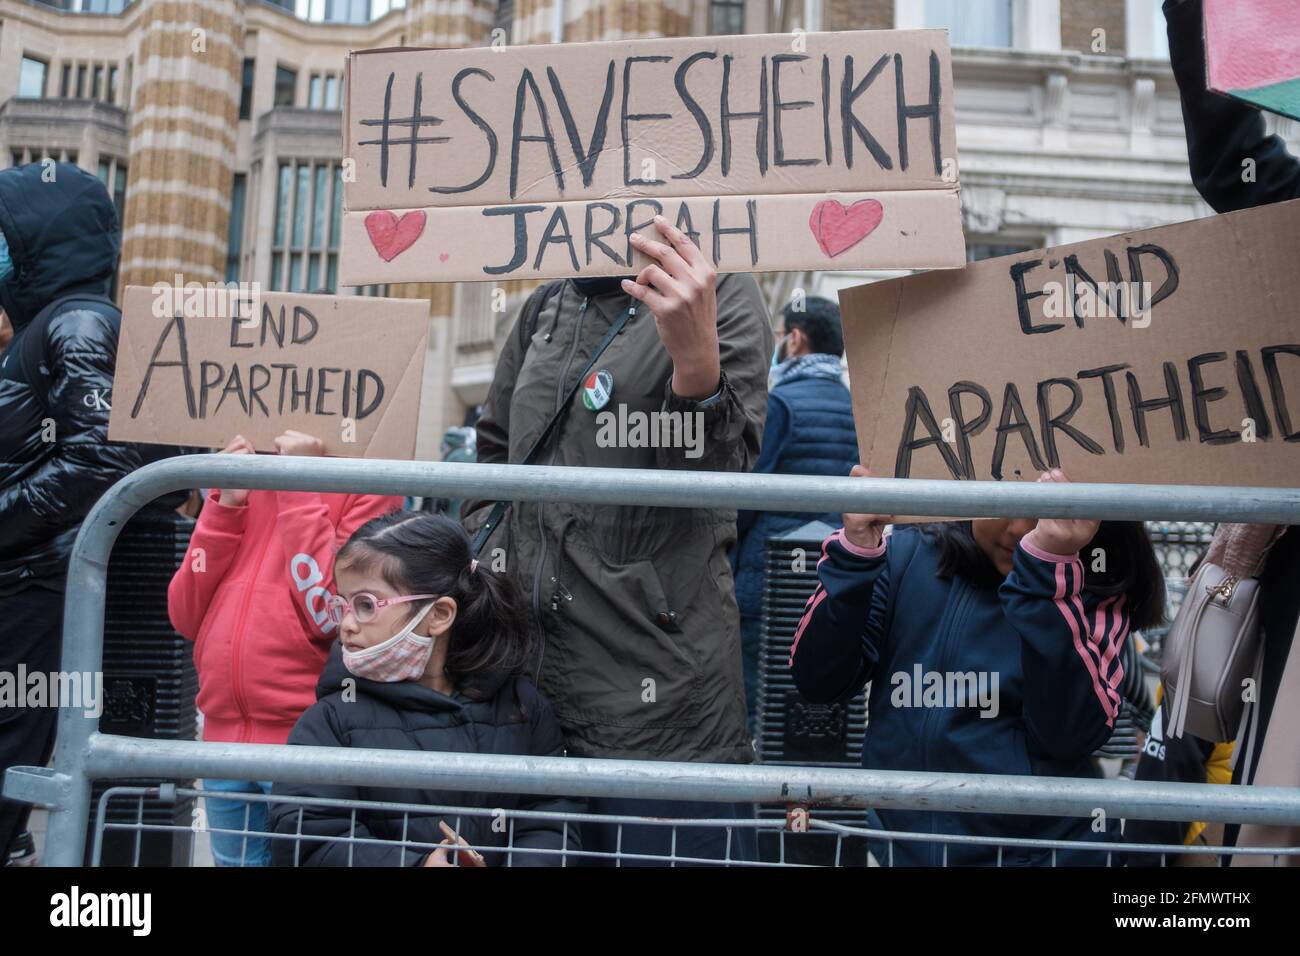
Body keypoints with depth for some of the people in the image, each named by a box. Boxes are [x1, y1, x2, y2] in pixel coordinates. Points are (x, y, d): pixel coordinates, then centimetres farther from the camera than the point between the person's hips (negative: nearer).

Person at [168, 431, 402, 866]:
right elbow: (185, 617, 5)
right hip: (223, 737, 6)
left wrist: (299, 487, -14)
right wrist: (225, 504, -4)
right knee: (236, 859, 18)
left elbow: (328, 613, -18)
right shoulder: (241, 478, 10)